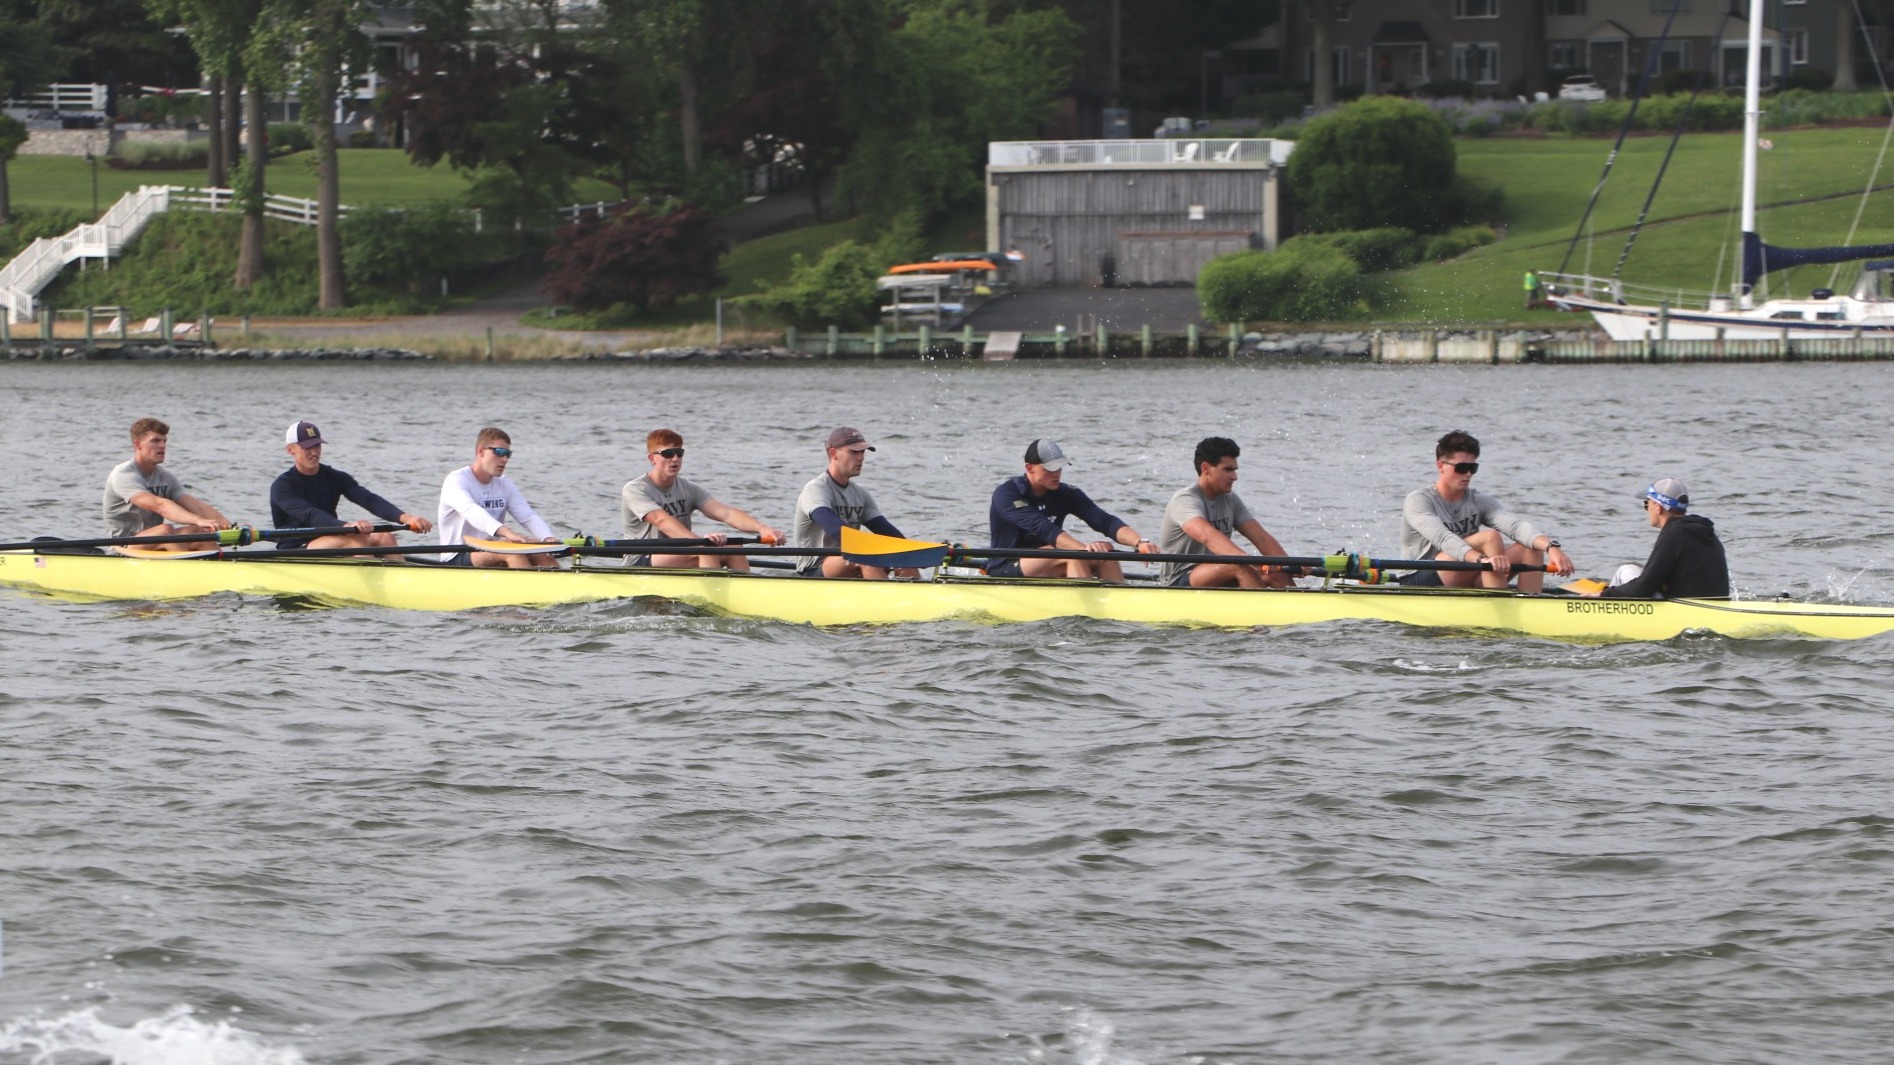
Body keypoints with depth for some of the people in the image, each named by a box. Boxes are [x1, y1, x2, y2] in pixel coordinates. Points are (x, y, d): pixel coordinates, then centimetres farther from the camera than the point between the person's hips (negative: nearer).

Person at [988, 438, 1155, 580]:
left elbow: (1105, 522, -10)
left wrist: (1140, 542, -30)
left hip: (1046, 574, 6)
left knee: (1105, 550, -16)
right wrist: (1084, 548, -44)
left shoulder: (1065, 494, 3)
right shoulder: (1006, 494, -14)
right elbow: (1042, 528, -30)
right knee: (1073, 555, -30)